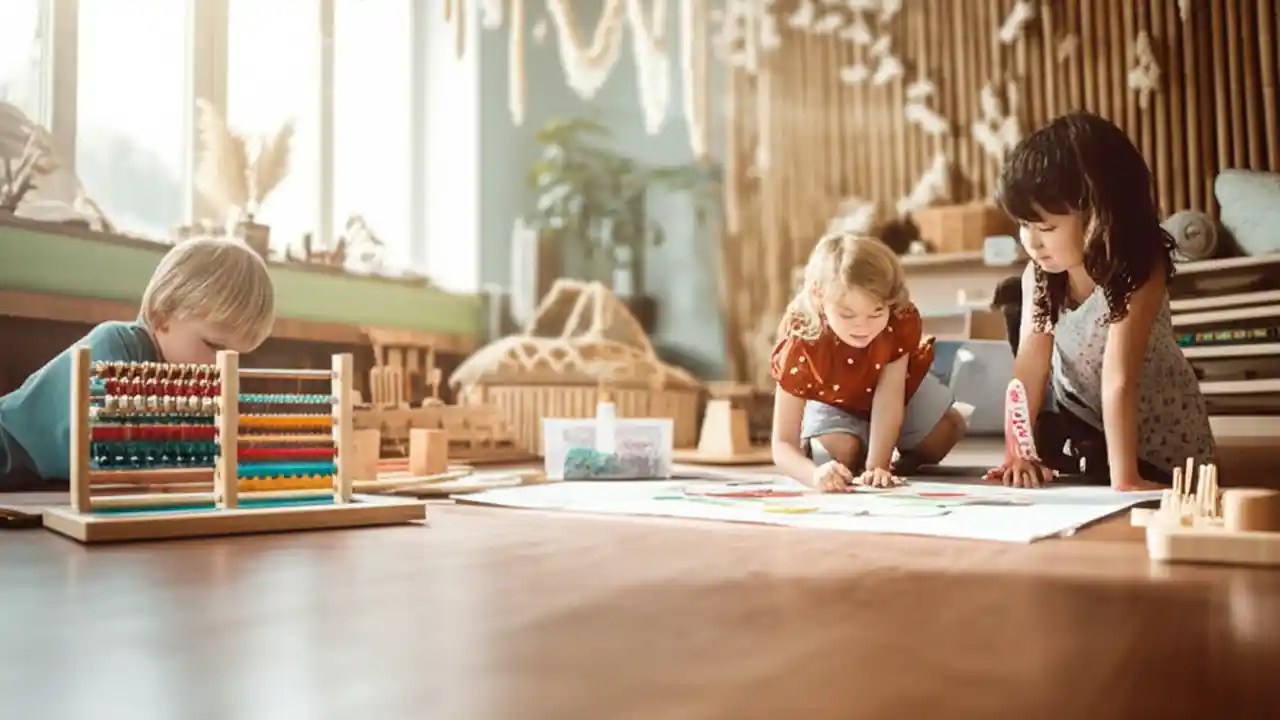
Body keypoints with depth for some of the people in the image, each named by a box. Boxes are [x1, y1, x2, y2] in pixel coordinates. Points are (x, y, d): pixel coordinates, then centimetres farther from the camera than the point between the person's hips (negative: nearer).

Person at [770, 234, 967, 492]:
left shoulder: (903, 323, -36)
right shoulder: (800, 349, -41)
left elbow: (888, 396, -34)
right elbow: (783, 444, -41)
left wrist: (877, 466, -45)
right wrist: (815, 473, -63)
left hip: (898, 388, 3)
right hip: (833, 403, -2)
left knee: (949, 427, -10)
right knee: (841, 451, -27)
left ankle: (906, 462, 21)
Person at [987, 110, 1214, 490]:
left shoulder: (1138, 270, -30)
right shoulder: (1037, 273, -17)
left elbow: (1118, 380, -36)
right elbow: (1030, 364, -21)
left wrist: (1124, 478, -35)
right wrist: (1018, 454, -26)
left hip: (1157, 435, -4)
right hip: (1078, 416, 4)